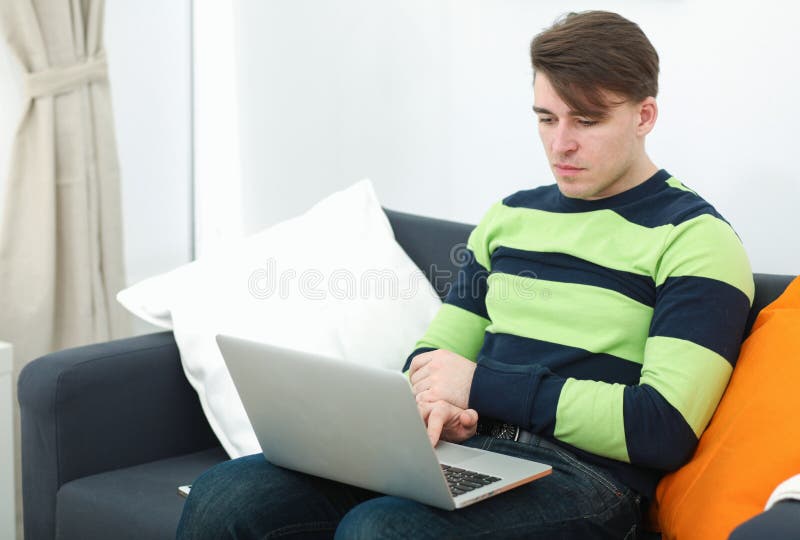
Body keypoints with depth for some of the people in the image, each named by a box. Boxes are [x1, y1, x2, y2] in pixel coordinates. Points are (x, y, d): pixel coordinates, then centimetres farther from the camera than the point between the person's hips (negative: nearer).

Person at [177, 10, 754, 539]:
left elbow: (666, 427, -11)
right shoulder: (511, 218, 20)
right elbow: (434, 354, 23)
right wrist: (435, 404, -4)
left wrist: (481, 384, -9)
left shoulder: (695, 240, -1)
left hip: (582, 478, -6)